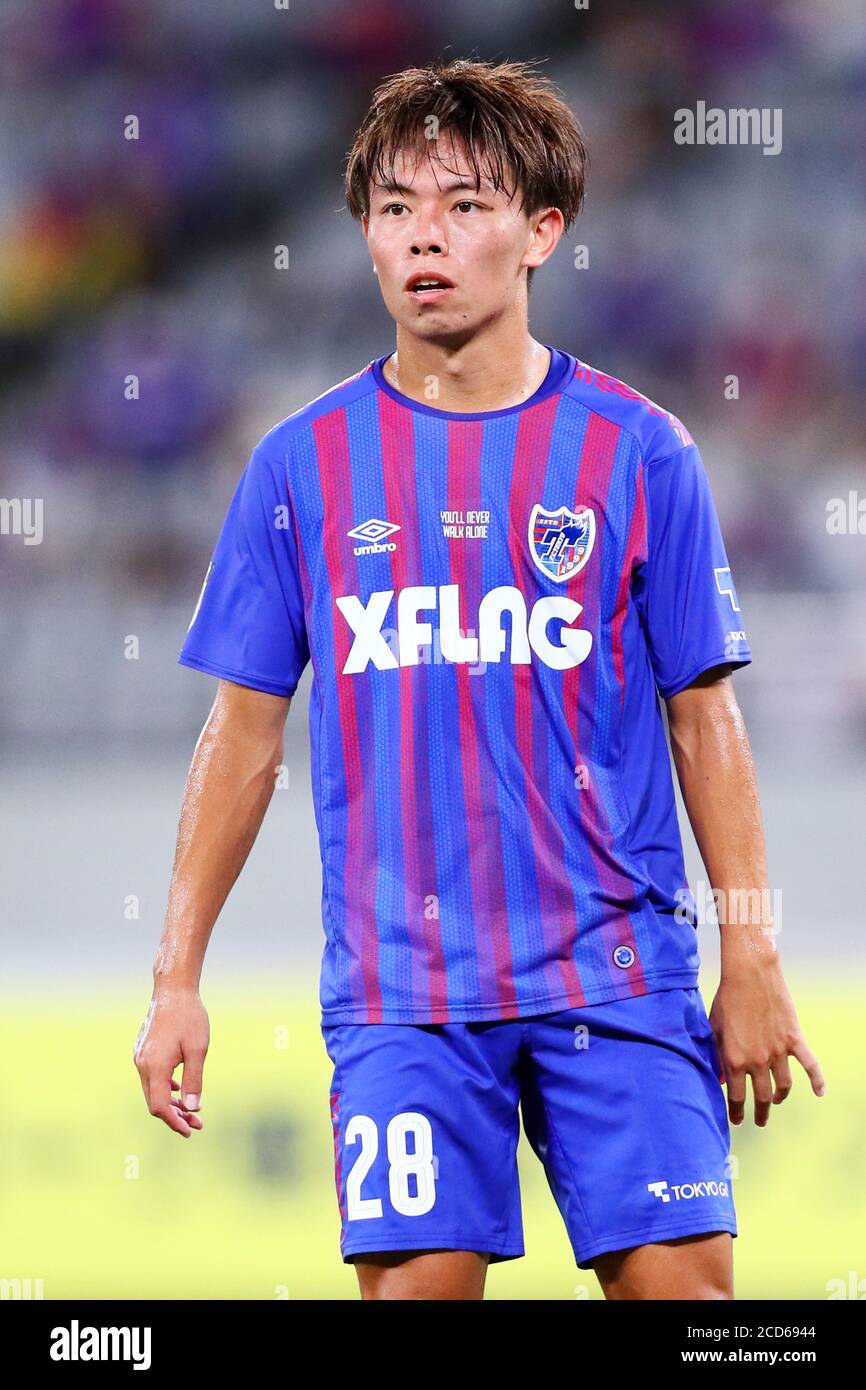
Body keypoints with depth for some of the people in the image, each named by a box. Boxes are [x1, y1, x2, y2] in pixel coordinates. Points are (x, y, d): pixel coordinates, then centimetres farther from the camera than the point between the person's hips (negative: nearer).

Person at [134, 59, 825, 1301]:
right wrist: (177, 979, 5)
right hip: (398, 987, 1)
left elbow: (705, 720, 6)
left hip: (614, 967, -1)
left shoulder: (637, 451, 2)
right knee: (415, 1280, -5)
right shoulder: (302, 464, 5)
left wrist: (752, 961, 1)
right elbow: (244, 734, 9)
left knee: (681, 1282, -5)